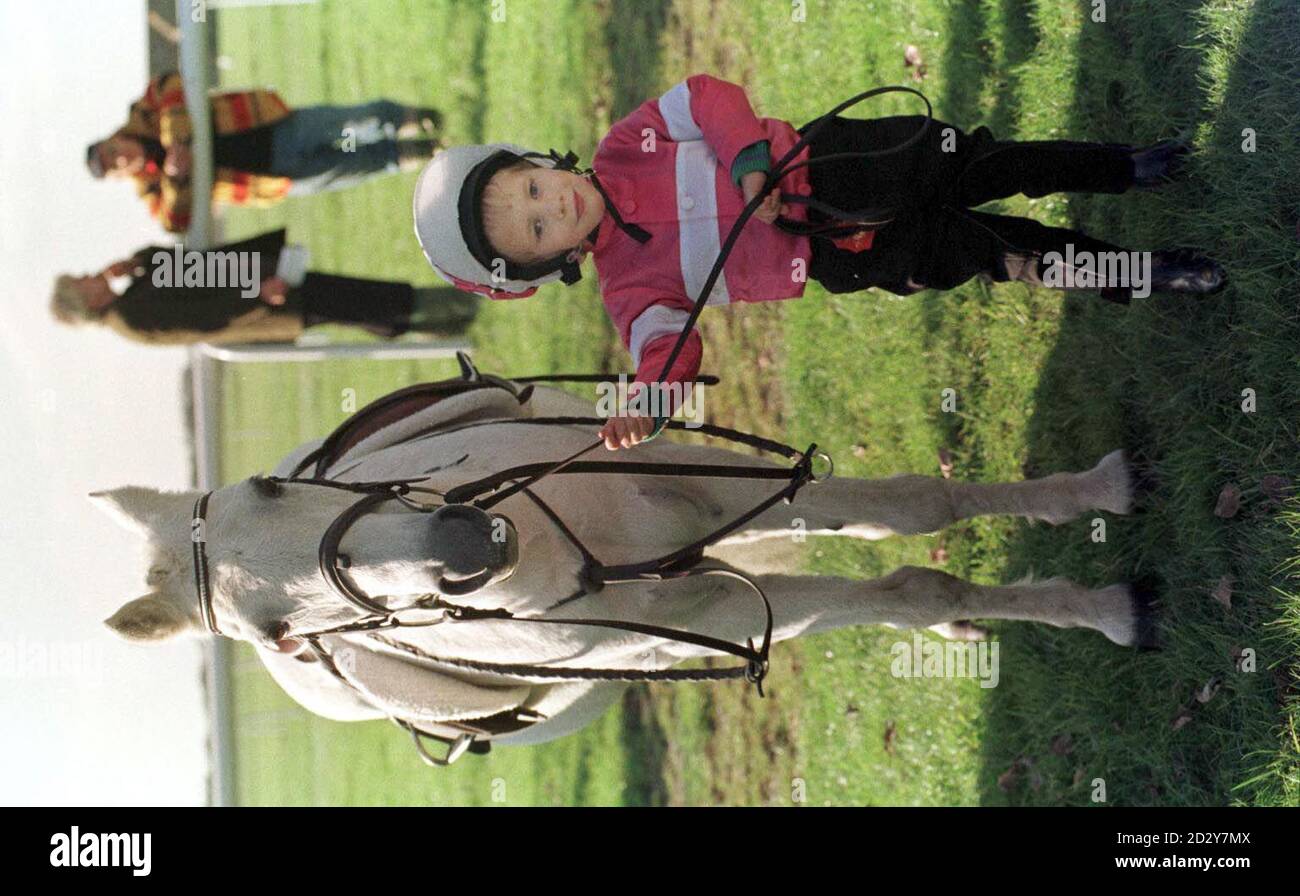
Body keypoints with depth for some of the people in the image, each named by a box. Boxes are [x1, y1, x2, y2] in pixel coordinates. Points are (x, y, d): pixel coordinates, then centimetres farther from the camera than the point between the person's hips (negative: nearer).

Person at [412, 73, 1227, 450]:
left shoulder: (623, 151, -4)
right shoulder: (630, 285, -7)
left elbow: (706, 97, -5)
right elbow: (665, 341, -15)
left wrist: (751, 158, -23)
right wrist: (646, 400, -36)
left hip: (829, 163, 1)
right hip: (834, 254, -1)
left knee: (983, 171, -4)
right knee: (981, 251, -7)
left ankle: (1125, 167, 21)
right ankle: (1136, 276, 12)